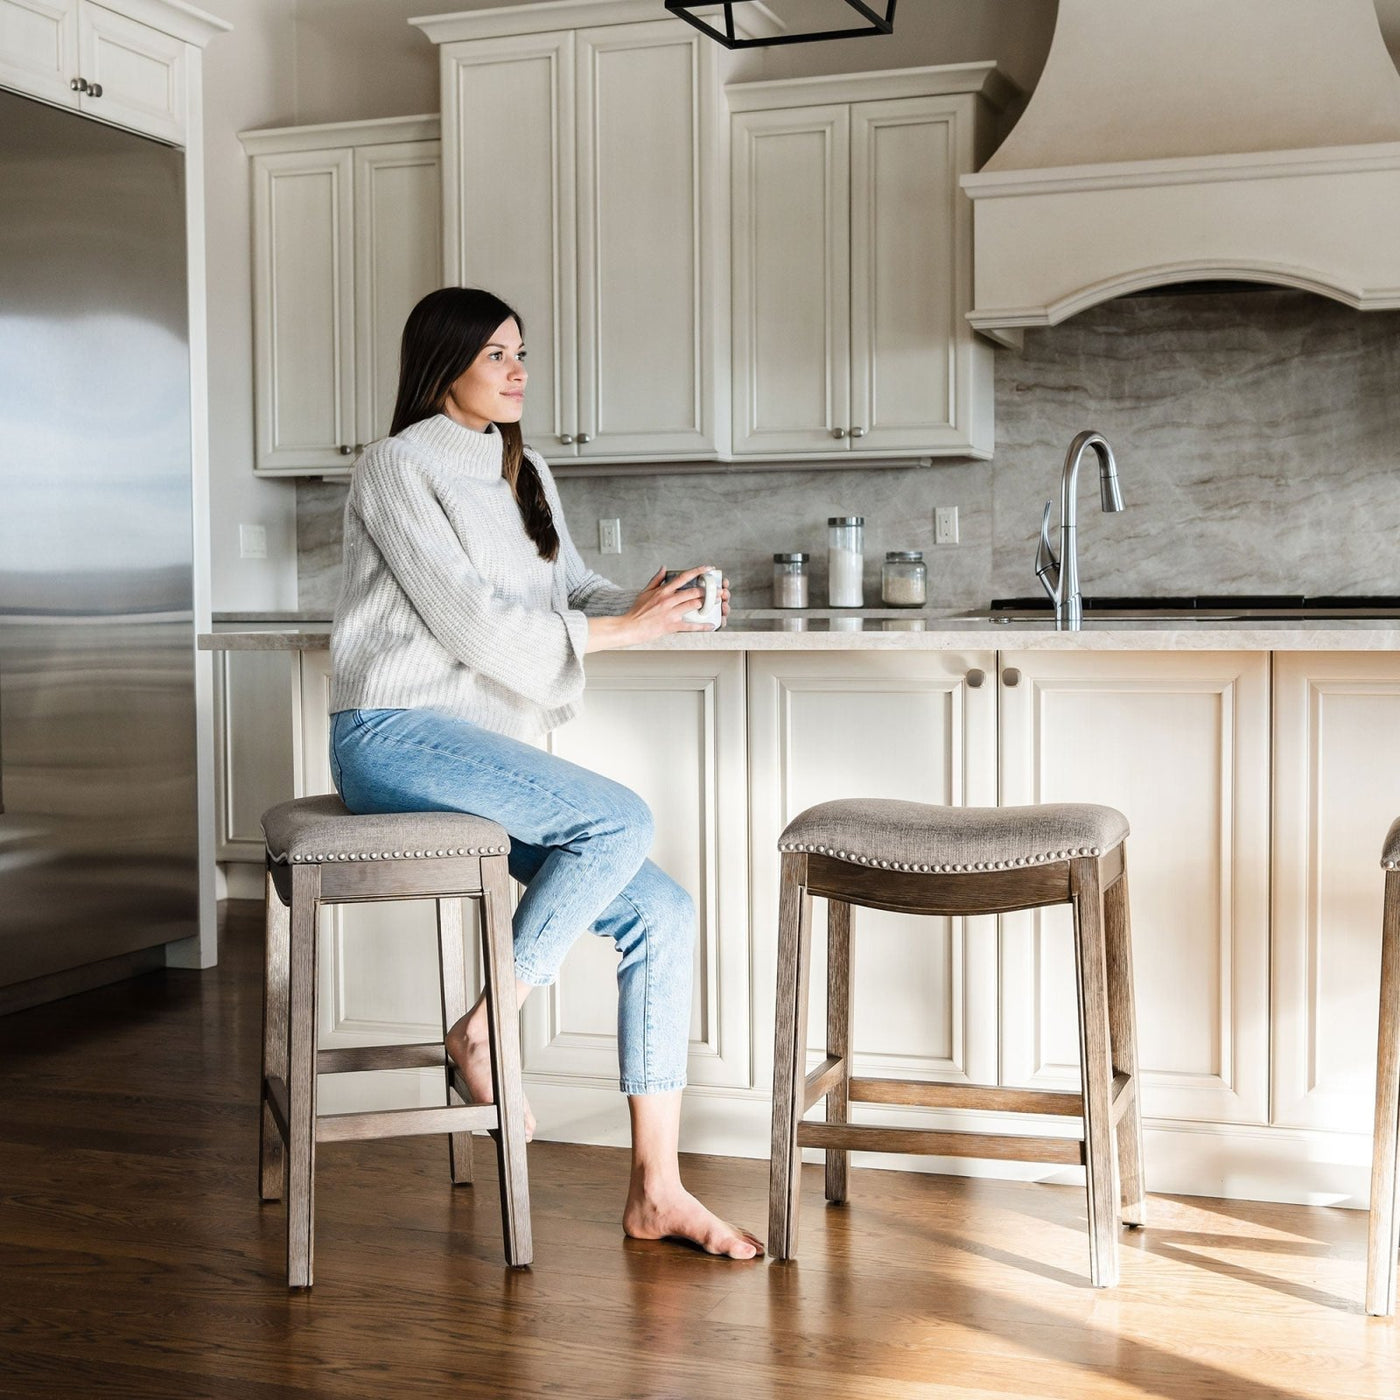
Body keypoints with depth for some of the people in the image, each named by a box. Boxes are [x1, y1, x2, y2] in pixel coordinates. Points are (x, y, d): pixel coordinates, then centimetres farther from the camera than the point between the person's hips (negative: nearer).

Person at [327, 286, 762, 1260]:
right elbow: (469, 619, -14)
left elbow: (573, 590, 16)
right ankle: (484, 1029, -13)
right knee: (620, 819, -29)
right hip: (397, 734, -8)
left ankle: (657, 1192, -6)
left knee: (663, 915, -9)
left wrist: (653, 605, -6)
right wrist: (620, 629, -13)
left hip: (486, 752, 8)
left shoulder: (523, 474, 19)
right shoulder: (399, 467, -5)